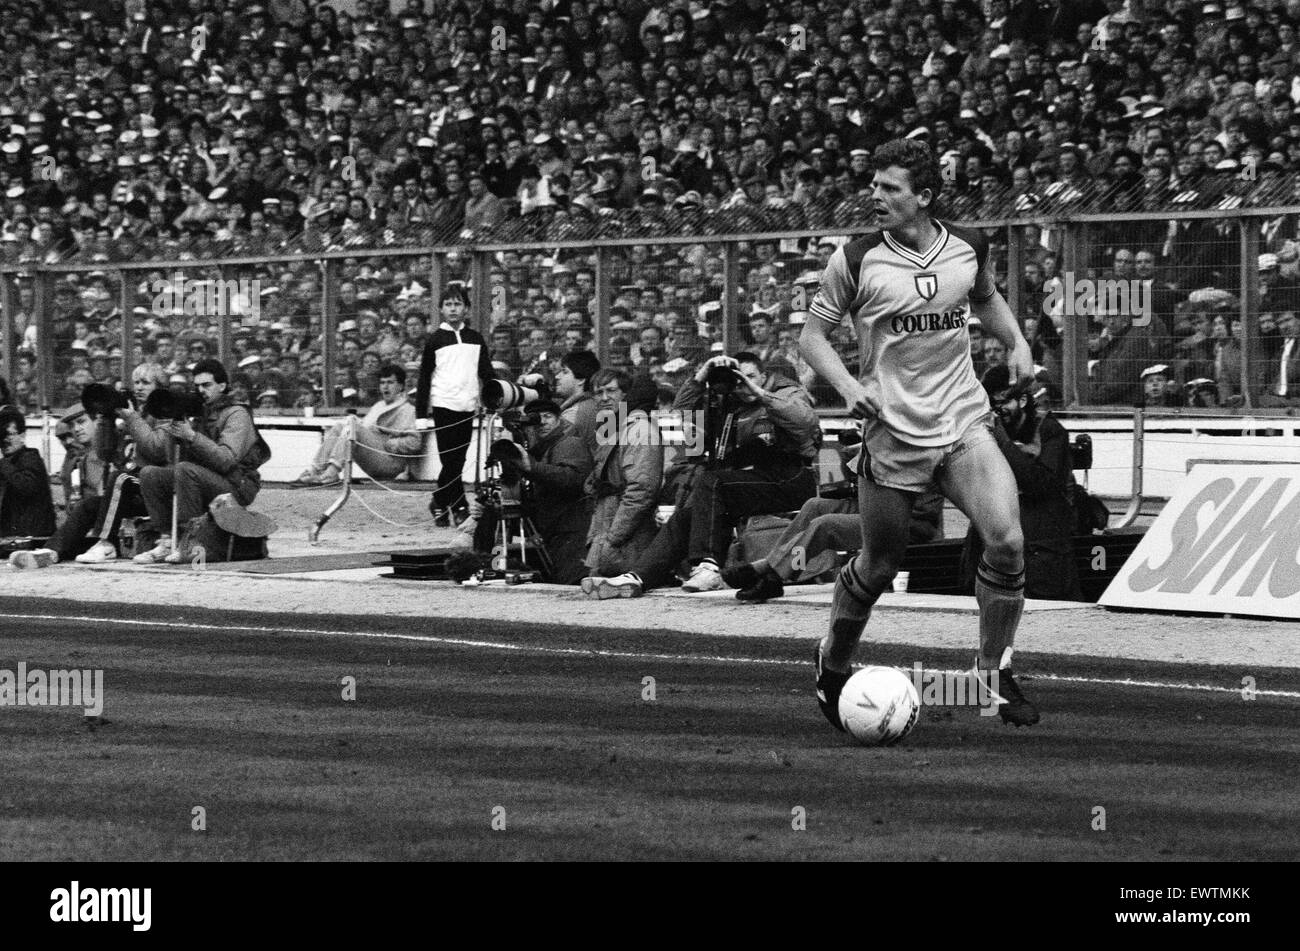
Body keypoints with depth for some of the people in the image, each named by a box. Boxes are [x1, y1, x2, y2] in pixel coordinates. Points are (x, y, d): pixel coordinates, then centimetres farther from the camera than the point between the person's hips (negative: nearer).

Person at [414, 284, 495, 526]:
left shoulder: (475, 339, 11)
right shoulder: (435, 340, 3)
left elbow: (487, 373, 12)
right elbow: (424, 378, 3)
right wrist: (421, 413, -2)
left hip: (467, 406, 3)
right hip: (443, 404, -3)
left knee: (457, 460, 5)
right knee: (451, 460, -8)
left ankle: (440, 504, 17)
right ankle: (460, 508, -3)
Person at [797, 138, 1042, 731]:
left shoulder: (967, 247, 3)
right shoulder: (856, 260, -7)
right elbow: (812, 335, 1)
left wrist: (1016, 342, 8)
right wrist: (849, 386, -16)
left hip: (964, 421, 2)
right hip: (892, 432, -2)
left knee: (1007, 541, -16)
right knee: (879, 566, 5)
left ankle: (994, 670, 2)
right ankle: (833, 666, 32)